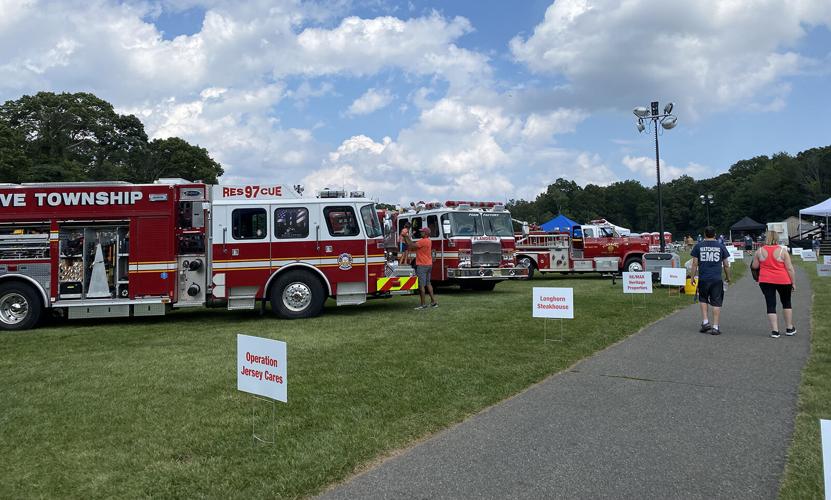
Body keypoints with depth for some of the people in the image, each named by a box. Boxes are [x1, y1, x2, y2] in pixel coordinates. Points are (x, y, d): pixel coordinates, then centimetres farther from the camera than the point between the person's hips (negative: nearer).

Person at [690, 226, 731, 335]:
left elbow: (695, 264, 0)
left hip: (703, 279, 0)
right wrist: (728, 277, 19)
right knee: (716, 303, 3)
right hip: (717, 279, 0)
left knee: (703, 299, 19)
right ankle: (715, 327, 2)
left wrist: (692, 277, 8)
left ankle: (705, 322, 10)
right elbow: (726, 265, 6)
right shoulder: (721, 246, 4)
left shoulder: (698, 246, 2)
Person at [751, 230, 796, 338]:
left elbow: (754, 266, 4)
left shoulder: (760, 251, -2)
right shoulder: (782, 250, -6)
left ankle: (775, 330, -1)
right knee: (786, 303, 18)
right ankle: (789, 328, 26)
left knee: (771, 305, 3)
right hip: (783, 280, 0)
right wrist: (793, 283, 2)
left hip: (765, 281, 0)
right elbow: (789, 268, -6)